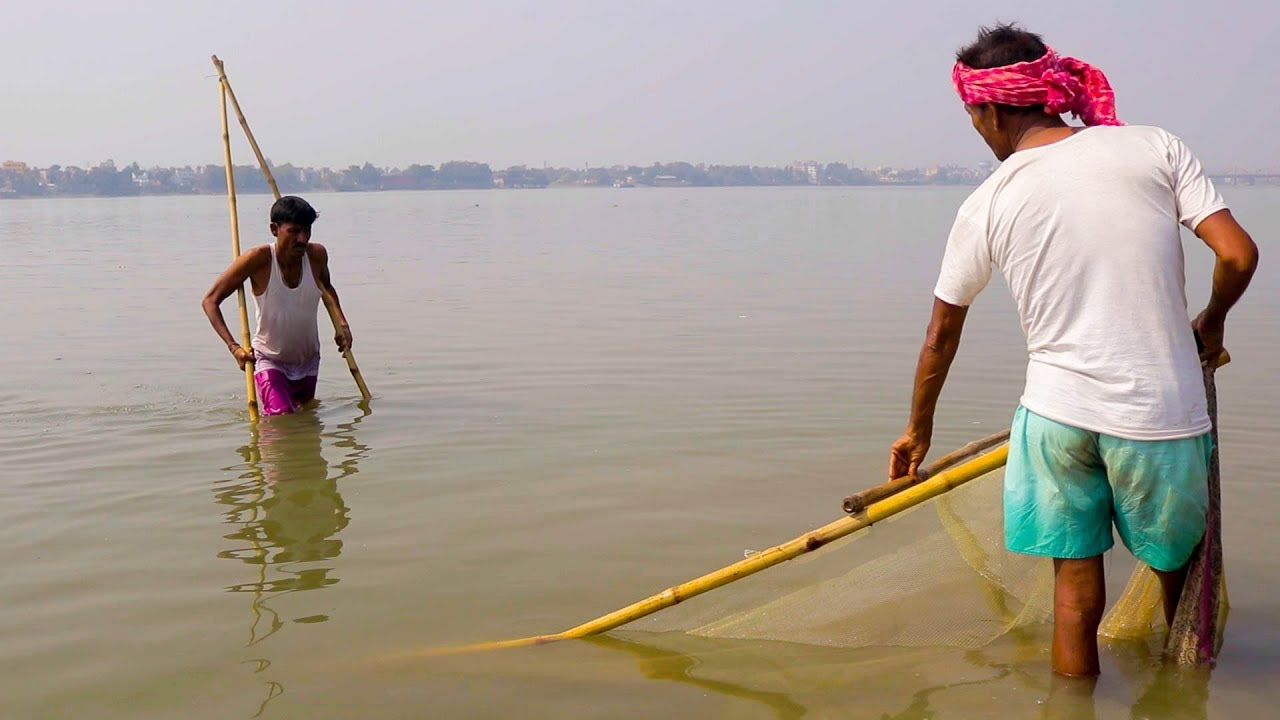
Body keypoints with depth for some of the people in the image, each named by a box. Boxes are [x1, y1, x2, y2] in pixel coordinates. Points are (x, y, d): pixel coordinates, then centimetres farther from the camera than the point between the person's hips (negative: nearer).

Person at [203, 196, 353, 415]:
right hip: (269, 360, -4)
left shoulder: (317, 255, -13)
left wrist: (342, 324, -4)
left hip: (308, 361, 5)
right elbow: (211, 300, -20)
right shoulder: (259, 259, -24)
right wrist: (234, 347, -32)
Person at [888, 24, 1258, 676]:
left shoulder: (985, 206, 1)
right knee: (1178, 570, 22)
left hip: (1056, 413, 0)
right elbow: (1238, 255, -7)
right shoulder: (1155, 147, -1)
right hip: (1160, 411, 0)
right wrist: (1210, 325, 15)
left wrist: (919, 430, 24)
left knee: (1075, 590, 10)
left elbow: (940, 336, 10)